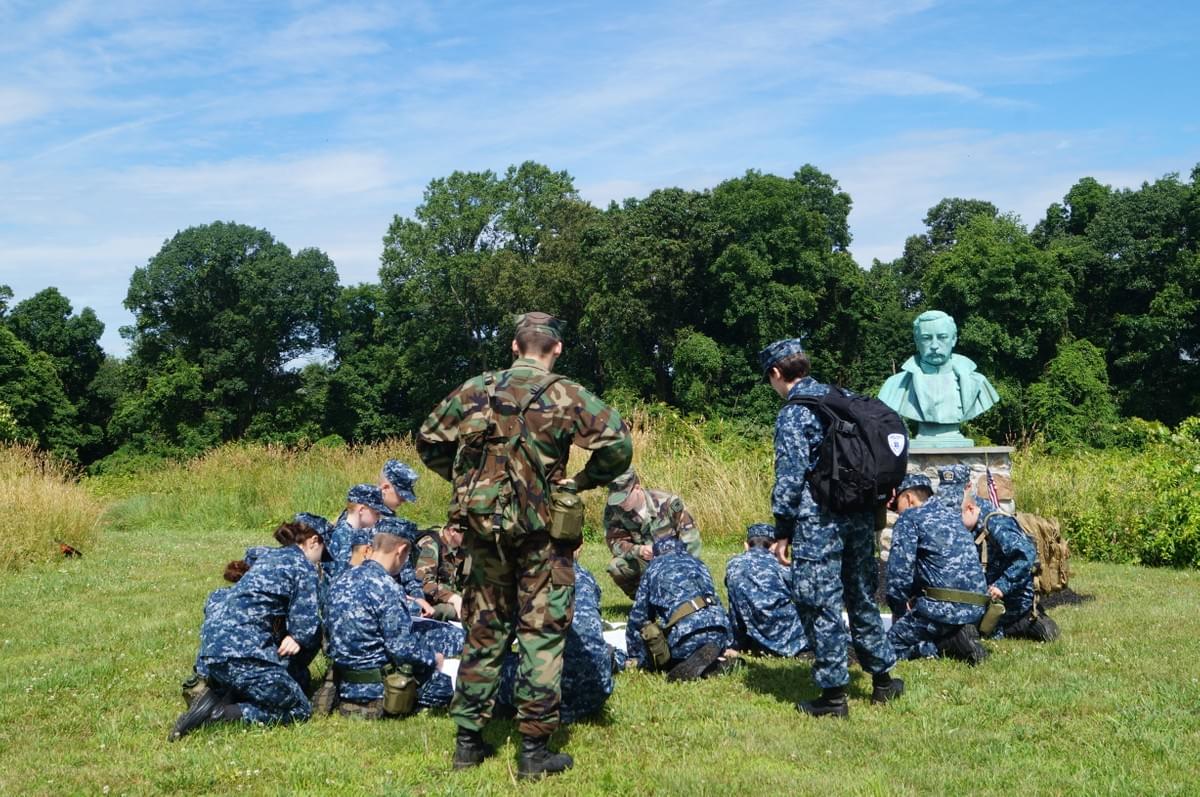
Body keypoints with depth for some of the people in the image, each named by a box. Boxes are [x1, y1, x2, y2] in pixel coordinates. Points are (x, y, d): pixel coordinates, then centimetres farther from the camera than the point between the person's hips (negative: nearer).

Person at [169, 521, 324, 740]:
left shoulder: (270, 555, 22)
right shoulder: (303, 566, 0)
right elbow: (306, 623, -4)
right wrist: (299, 639, 18)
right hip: (240, 647, -9)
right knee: (299, 710, 0)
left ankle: (220, 694, 3)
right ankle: (217, 715, -14)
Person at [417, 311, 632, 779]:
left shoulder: (474, 390, 3)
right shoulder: (565, 396, -8)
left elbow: (428, 441, 10)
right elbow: (618, 446, -16)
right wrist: (582, 482, -2)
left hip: (484, 530, 4)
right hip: (540, 535, -4)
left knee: (483, 632, 15)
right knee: (541, 636, 5)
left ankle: (468, 741, 21)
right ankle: (534, 750, 7)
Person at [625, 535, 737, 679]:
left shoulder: (654, 568, 20)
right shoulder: (697, 563, 31)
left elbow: (638, 615, 20)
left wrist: (636, 657, 29)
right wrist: (727, 644, 38)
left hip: (686, 632, -5)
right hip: (719, 628, 5)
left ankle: (697, 661, -10)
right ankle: (719, 660, 2)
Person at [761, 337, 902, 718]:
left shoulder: (792, 414, -11)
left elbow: (790, 477, -15)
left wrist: (783, 533, -9)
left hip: (818, 522, -7)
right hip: (861, 516, 7)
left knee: (821, 604, 0)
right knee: (862, 597, 19)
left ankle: (833, 694, 4)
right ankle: (883, 679, 29)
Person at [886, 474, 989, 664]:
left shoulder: (910, 517, 0)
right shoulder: (954, 514, 23)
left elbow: (900, 569, -8)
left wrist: (899, 609, 6)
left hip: (945, 606, -8)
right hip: (977, 607, 8)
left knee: (892, 644, 2)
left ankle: (953, 643, -11)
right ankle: (958, 637, 1)